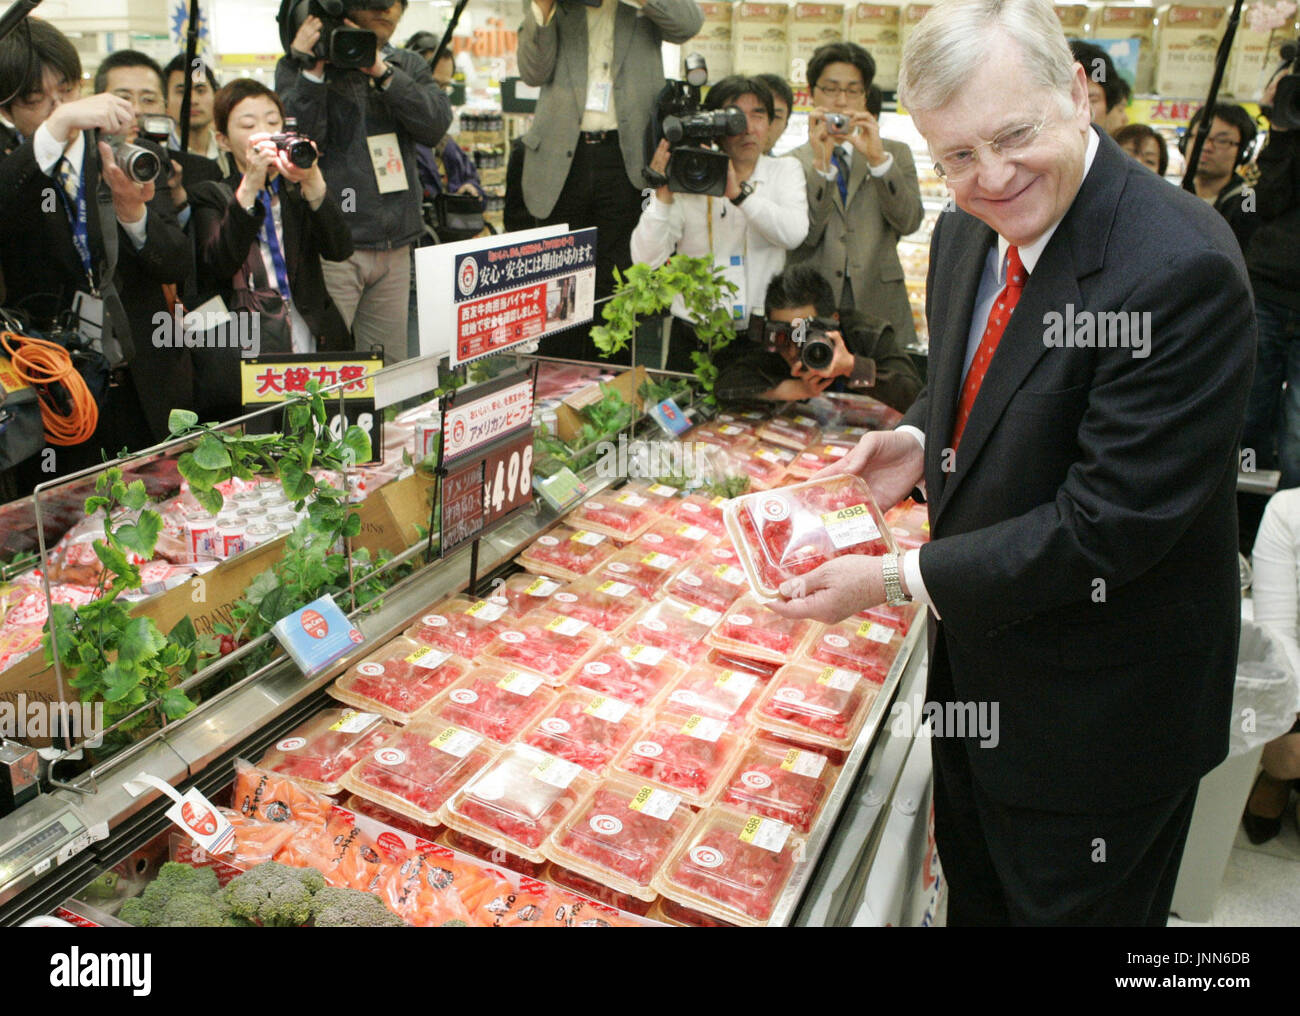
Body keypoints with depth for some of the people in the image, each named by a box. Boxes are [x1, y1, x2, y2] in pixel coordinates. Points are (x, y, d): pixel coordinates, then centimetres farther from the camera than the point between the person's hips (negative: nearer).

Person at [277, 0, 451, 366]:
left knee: (389, 372, 8)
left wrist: (381, 72, -11)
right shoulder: (301, 63, 5)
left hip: (395, 246, 5)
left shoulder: (410, 66, 17)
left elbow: (436, 125, -2)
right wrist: (311, 70, -16)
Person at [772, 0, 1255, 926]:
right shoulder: (968, 232, -2)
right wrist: (920, 442, -7)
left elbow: (1113, 521, -28)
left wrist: (900, 579, -23)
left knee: (1065, 906, 18)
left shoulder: (1179, 271, -29)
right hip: (975, 656, 8)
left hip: (1098, 705, -7)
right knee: (975, 892, 29)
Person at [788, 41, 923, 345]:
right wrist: (821, 163, -13)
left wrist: (878, 158, -12)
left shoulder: (895, 153, 15)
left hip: (880, 307, 2)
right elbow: (803, 237, -5)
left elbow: (909, 221, -1)